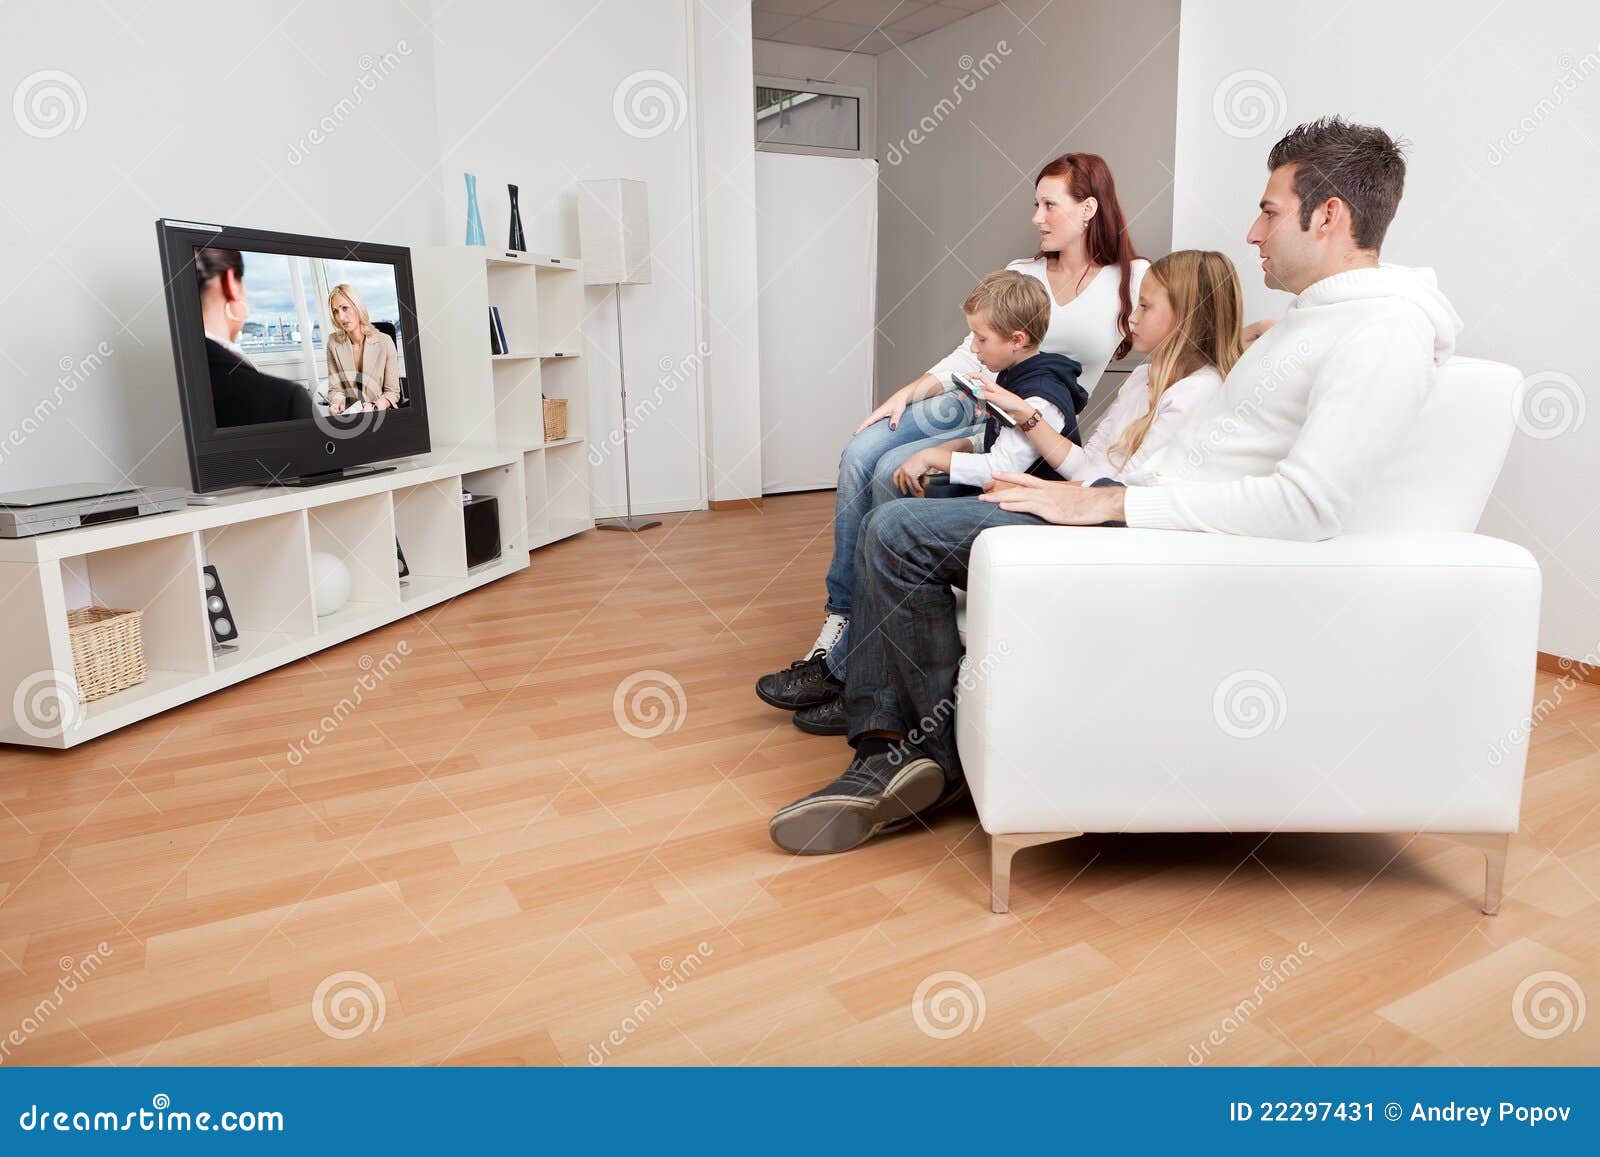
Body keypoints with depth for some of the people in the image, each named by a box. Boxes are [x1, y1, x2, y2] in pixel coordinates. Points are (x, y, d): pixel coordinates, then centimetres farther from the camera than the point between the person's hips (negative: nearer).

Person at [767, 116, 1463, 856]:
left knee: (899, 533, -16)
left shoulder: (1385, 335, -12)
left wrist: (1106, 502, -22)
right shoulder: (1315, 317, 20)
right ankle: (885, 754, 1)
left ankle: (943, 749, 3)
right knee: (894, 530, 6)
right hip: (1139, 510, 11)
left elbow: (1306, 506, -25)